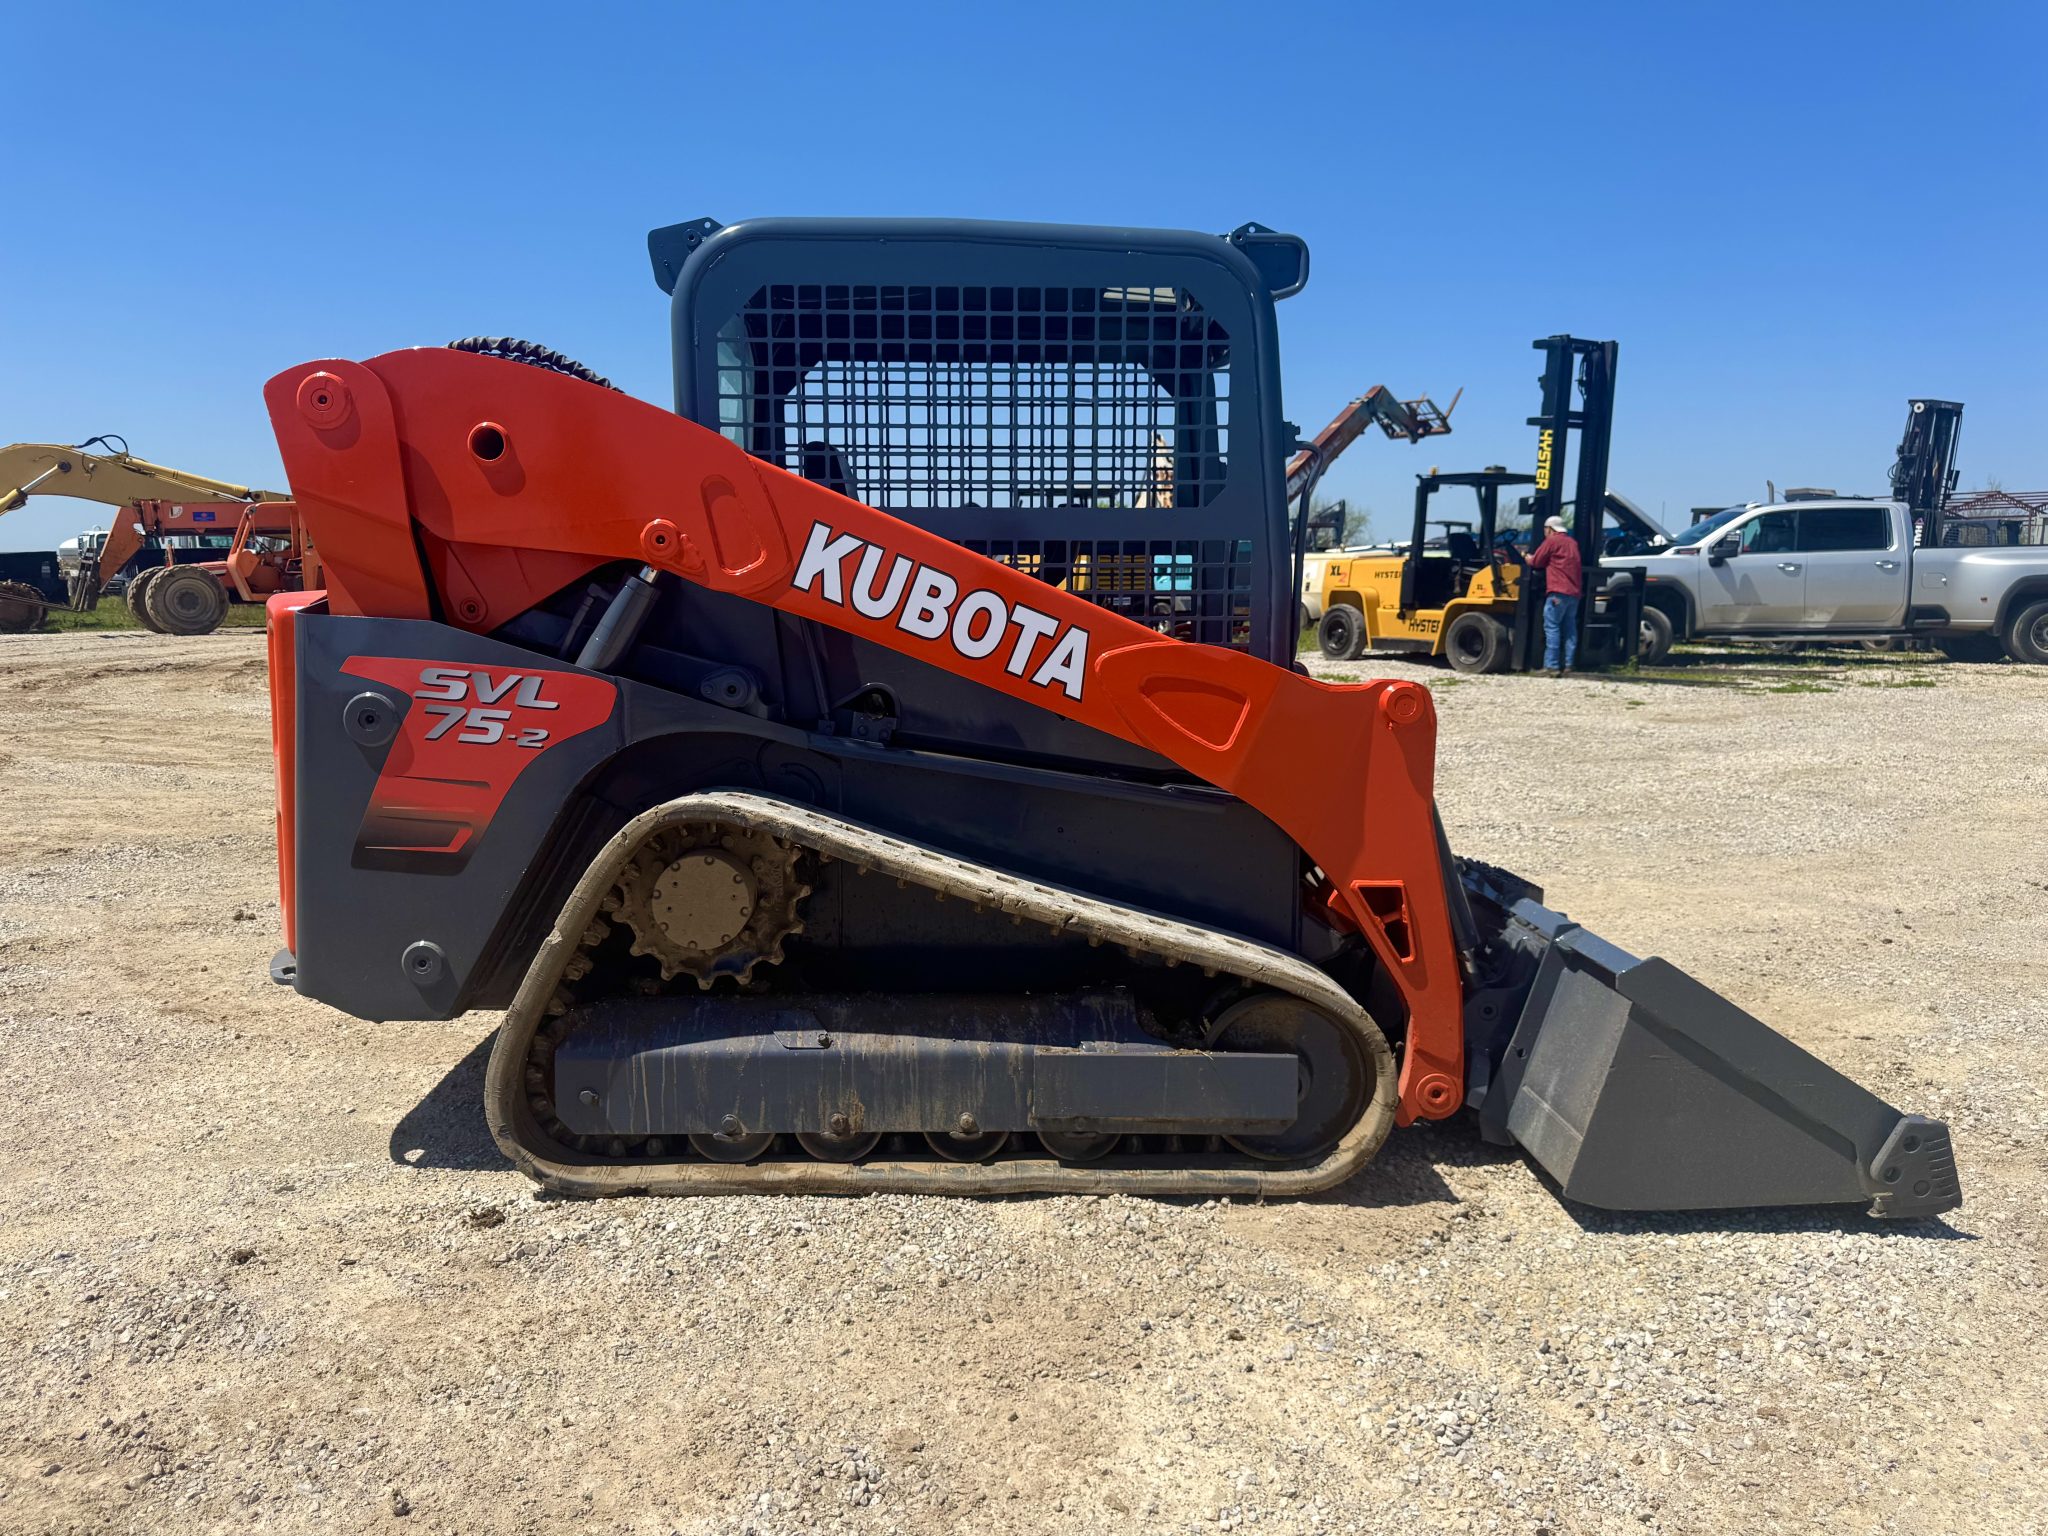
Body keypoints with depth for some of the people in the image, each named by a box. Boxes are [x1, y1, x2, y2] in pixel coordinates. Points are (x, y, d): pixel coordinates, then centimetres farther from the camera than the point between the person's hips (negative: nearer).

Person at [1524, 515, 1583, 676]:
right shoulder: (1572, 543, 20)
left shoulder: (1551, 541, -3)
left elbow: (1536, 562, -1)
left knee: (1552, 627, -8)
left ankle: (1552, 666, -14)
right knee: (1570, 628, 9)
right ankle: (1568, 664, 6)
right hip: (1575, 592, 8)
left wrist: (1529, 558, 21)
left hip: (1559, 591, -8)